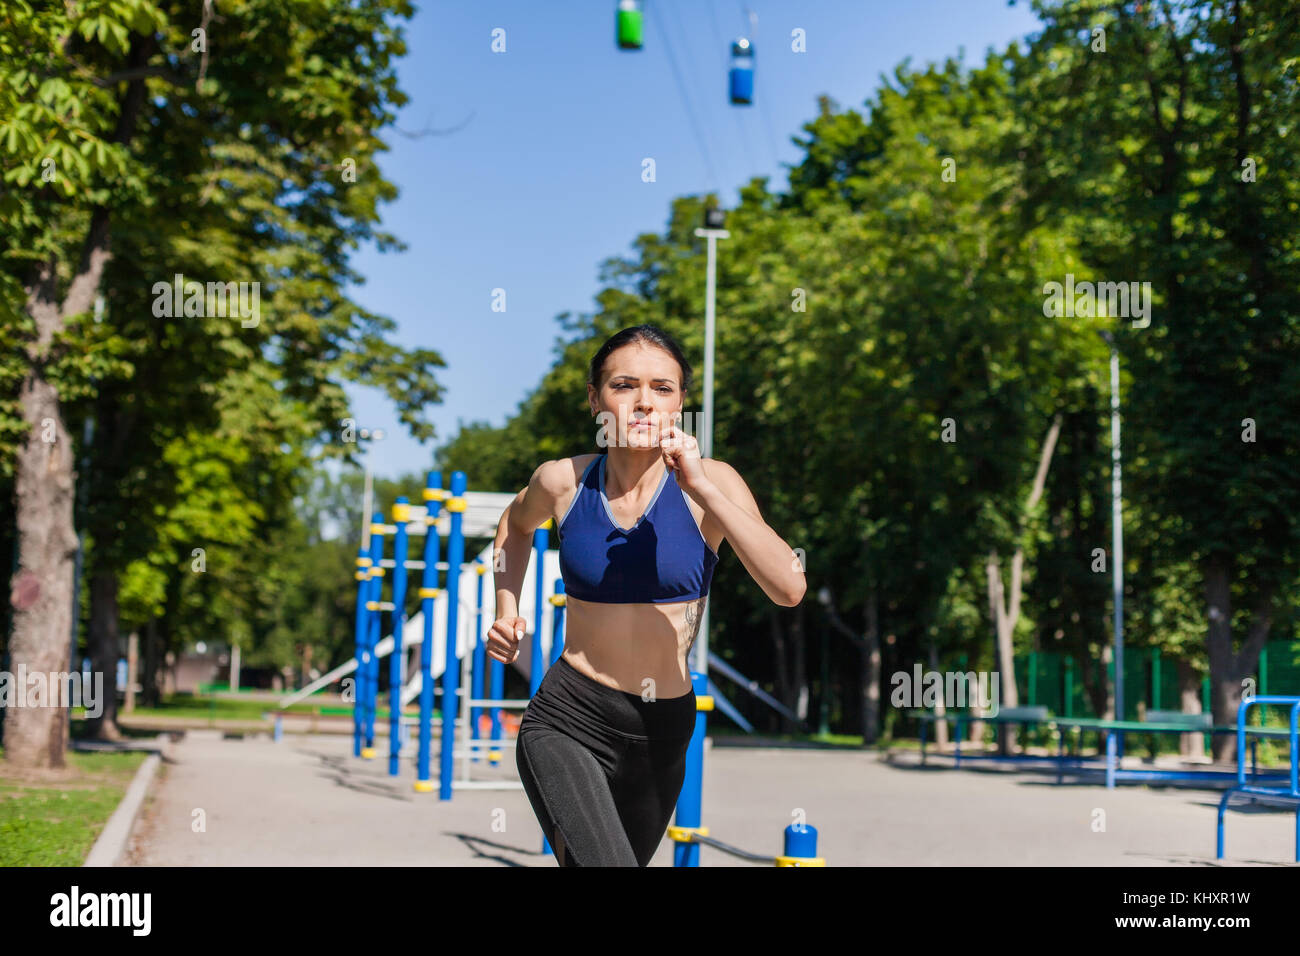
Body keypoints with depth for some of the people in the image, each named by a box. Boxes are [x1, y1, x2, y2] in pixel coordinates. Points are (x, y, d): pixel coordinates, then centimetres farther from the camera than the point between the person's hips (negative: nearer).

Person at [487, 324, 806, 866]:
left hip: (662, 735, 2)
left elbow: (789, 589, -24)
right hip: (567, 722, -2)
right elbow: (517, 522, 22)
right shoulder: (563, 481, -4)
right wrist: (506, 610, 9)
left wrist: (702, 489, -27)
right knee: (603, 860, -29)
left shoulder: (711, 482, -9)